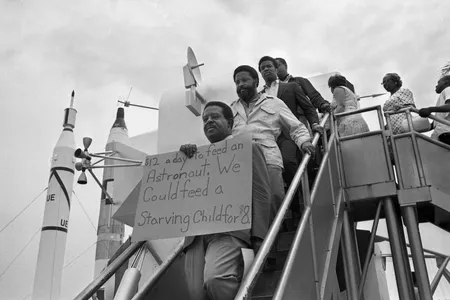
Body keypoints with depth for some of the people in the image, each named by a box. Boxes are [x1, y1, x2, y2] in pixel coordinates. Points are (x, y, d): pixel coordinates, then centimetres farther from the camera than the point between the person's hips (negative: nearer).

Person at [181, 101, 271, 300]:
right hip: (196, 234, 5)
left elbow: (260, 194, 2)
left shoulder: (247, 147, 12)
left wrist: (258, 238, -11)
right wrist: (184, 157, 6)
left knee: (214, 279, -30)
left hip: (230, 229, -5)